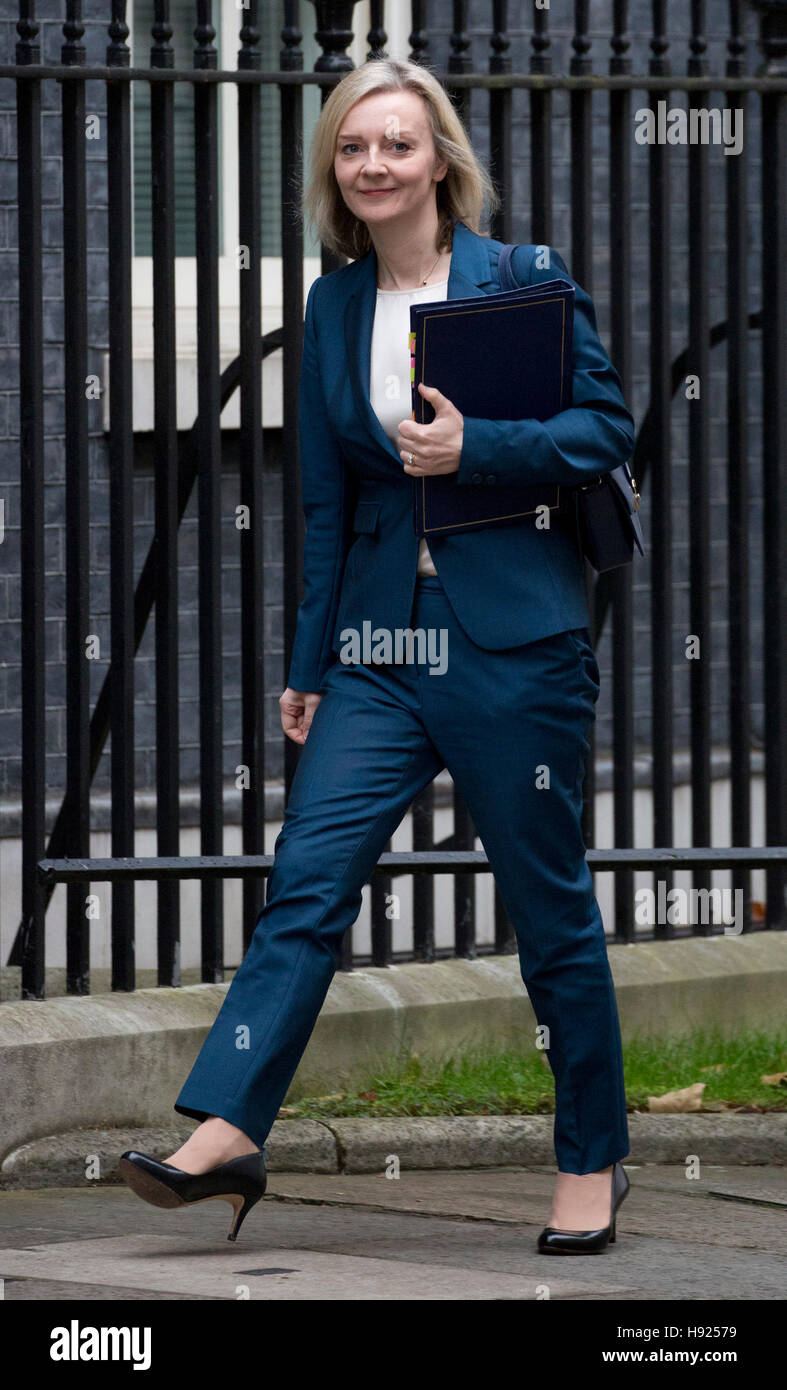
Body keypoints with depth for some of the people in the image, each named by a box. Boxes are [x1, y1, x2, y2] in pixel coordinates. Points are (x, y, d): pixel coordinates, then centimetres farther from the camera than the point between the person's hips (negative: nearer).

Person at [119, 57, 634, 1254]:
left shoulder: (526, 278, -1)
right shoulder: (335, 310, 11)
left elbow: (607, 427, -4)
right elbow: (327, 502, 15)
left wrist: (475, 447, -18)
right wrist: (308, 667, 13)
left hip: (515, 641, -4)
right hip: (380, 645, 4)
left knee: (550, 907, 3)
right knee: (308, 878, -9)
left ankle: (593, 1163, 15)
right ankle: (227, 1133, -15)